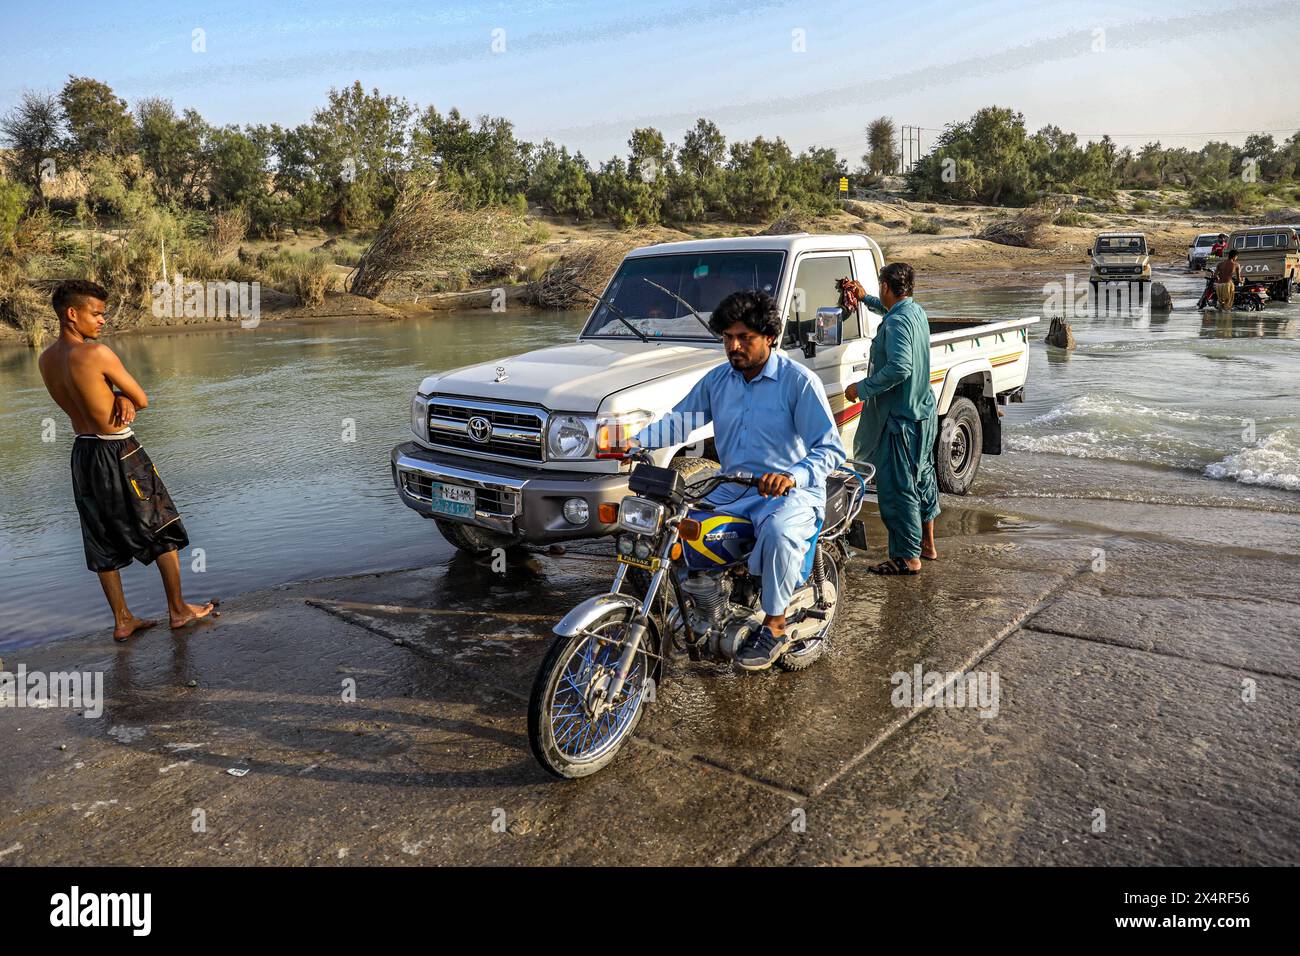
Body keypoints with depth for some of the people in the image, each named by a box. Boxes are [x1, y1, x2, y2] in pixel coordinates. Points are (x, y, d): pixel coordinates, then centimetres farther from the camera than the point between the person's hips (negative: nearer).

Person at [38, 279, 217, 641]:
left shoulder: (46, 360, 5)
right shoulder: (97, 353, -21)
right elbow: (143, 400, -13)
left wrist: (121, 401, -6)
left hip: (83, 452, 8)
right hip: (119, 455, -8)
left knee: (103, 542, 14)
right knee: (163, 530, 9)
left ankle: (122, 620, 23)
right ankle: (178, 610, 18)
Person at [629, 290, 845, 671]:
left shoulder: (799, 381, -10)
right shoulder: (717, 379, 9)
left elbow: (831, 448, -16)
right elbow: (681, 418, 12)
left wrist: (793, 477, -35)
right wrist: (637, 440, -7)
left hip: (790, 492, -6)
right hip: (732, 490, 6)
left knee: (777, 530, -38)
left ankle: (775, 626, -17)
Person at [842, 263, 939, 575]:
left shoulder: (897, 322, -21)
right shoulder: (917, 312, 9)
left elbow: (899, 368, -32)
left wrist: (862, 389, -24)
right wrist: (866, 298, 42)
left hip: (900, 418, -10)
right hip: (923, 412, 10)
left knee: (896, 488, -4)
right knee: (922, 477, 19)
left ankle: (908, 558, 2)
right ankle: (927, 544, 32)